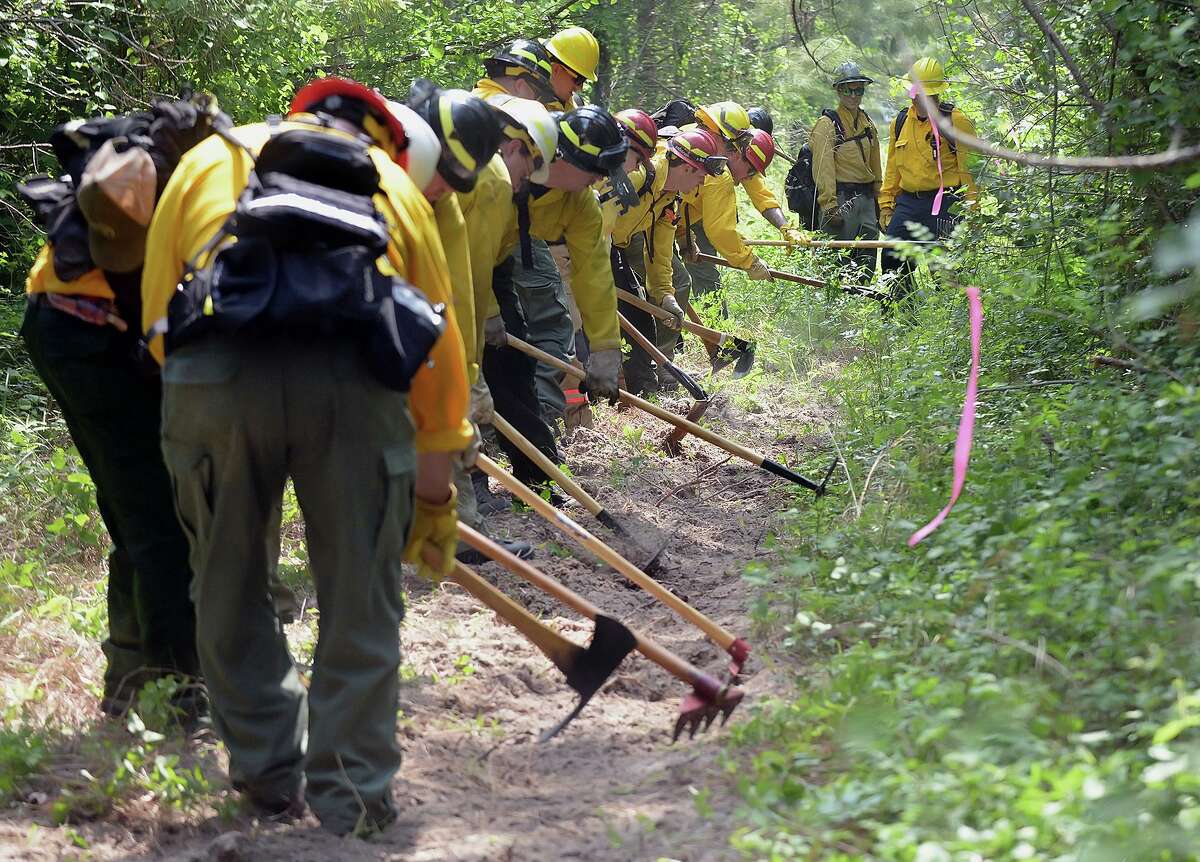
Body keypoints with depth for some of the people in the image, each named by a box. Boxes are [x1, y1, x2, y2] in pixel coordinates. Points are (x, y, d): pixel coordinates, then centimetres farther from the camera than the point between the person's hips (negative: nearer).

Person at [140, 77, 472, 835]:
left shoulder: (210, 159, 32)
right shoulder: (392, 181, 32)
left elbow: (157, 311, 22)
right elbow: (441, 345, 29)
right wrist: (436, 495, 36)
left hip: (211, 367, 0)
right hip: (357, 374, 0)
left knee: (231, 586, 17)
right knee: (361, 597, 12)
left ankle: (272, 778, 25)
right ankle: (352, 796, 15)